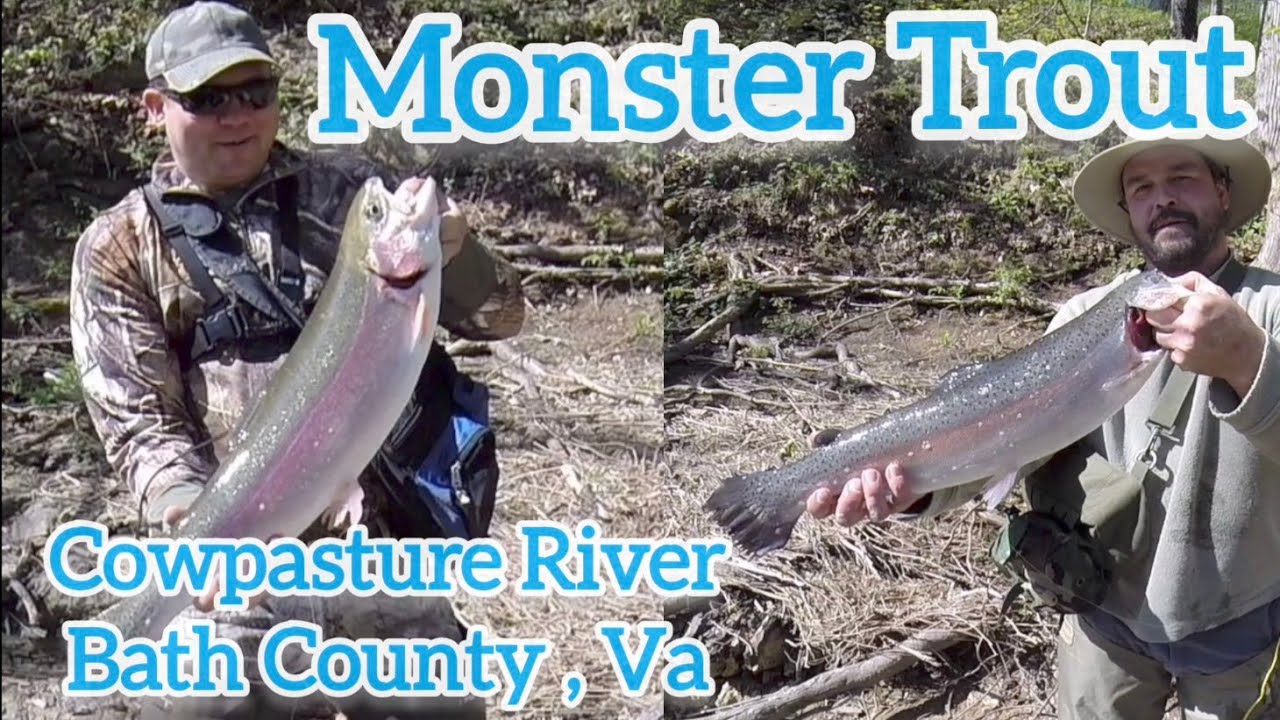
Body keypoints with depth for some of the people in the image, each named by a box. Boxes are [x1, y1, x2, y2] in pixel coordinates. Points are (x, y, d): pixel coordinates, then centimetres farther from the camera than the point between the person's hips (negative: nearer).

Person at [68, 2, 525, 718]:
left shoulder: (349, 190, 10)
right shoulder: (118, 249, 8)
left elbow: (501, 316, 8)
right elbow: (139, 422, 0)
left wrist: (453, 252, -15)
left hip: (391, 553, 1)